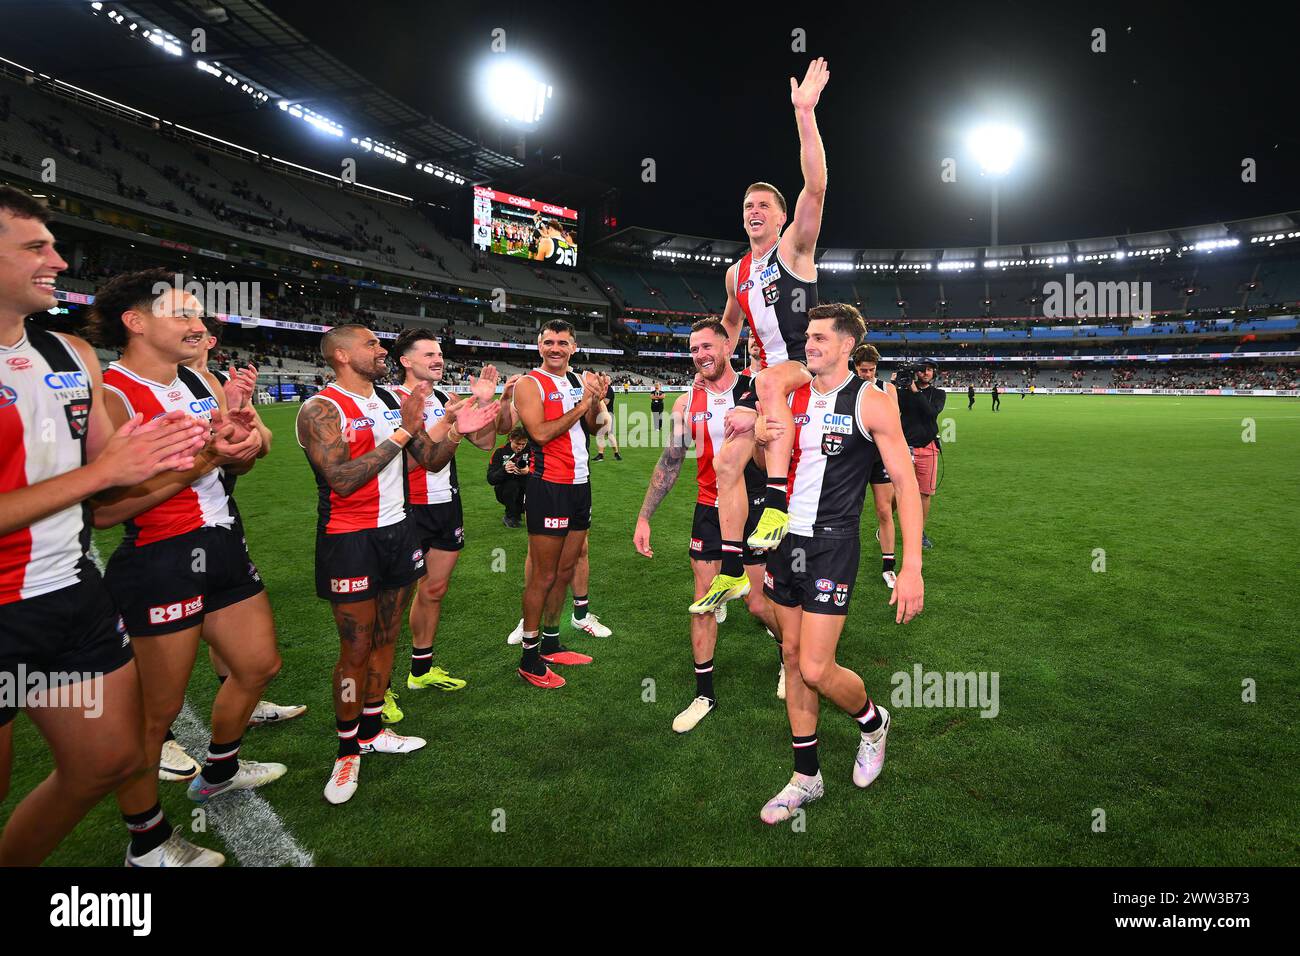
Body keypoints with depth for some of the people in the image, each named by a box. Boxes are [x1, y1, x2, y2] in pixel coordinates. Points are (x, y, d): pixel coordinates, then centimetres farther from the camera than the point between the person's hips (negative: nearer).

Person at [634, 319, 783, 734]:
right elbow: (669, 463, 6)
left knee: (760, 604, 4)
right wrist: (644, 517, 3)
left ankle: (789, 656, 36)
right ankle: (704, 694, 19)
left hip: (754, 510, -3)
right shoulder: (687, 403, 2)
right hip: (709, 511, 3)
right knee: (703, 603, 5)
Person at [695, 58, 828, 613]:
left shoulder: (794, 248, -3)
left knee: (769, 380, -40)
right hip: (769, 374, 7)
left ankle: (777, 505, -42)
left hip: (808, 364, -6)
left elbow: (815, 188, -20)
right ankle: (730, 572, 5)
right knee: (727, 461, -2)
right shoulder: (737, 273, 14)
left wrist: (804, 114, -25)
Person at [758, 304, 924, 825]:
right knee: (793, 657, 11)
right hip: (788, 537, 6)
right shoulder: (794, 396, 8)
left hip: (832, 545, -6)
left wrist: (912, 566, -19)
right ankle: (806, 777, 26)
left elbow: (905, 482, -11)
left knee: (815, 669, -9)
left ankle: (873, 722, 25)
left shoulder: (871, 401, -9)